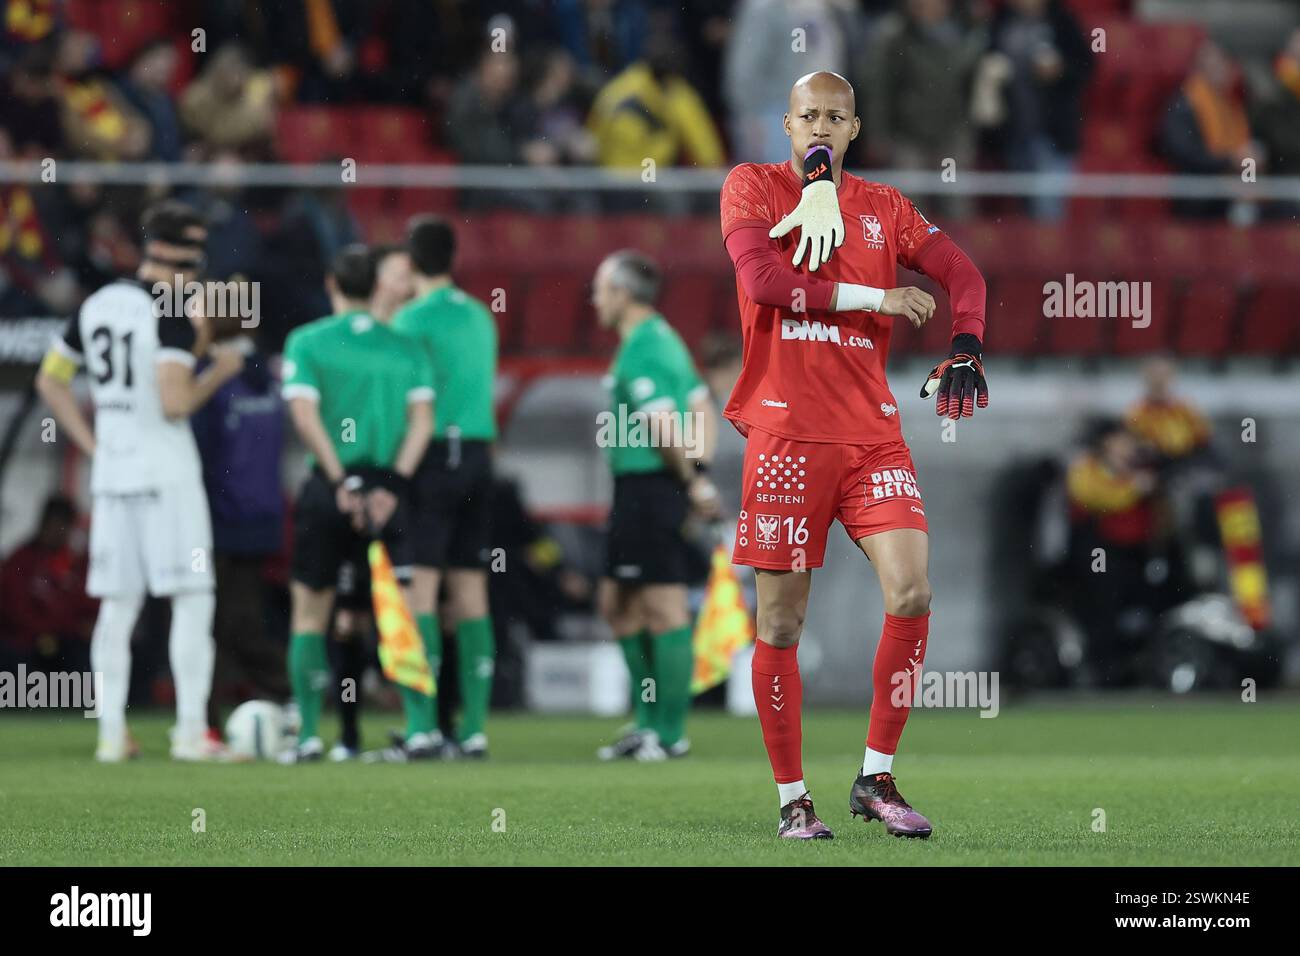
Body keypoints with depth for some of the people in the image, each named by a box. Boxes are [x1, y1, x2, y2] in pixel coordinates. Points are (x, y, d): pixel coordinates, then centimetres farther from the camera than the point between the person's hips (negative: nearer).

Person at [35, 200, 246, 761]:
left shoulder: (96, 306, 10)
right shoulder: (171, 315, -13)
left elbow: (50, 380, 17)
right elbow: (175, 403, -21)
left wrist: (92, 445, 15)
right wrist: (217, 373, -4)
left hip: (111, 471, 7)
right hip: (167, 473, -7)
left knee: (116, 605, 9)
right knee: (193, 600, -2)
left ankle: (111, 734, 7)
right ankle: (190, 731, -7)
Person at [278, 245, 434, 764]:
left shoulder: (306, 342, 0)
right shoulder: (405, 348, 7)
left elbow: (305, 414, -10)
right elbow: (421, 421, -1)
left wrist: (342, 482, -10)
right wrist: (392, 485, -5)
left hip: (329, 487, -2)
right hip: (386, 489, 2)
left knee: (309, 609, 8)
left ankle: (309, 734, 5)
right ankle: (419, 726, -6)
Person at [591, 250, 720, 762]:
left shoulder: (642, 351, -15)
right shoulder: (662, 340, 17)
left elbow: (662, 424, -22)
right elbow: (702, 407, 19)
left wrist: (692, 480, -14)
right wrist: (699, 470, 12)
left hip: (651, 487, -11)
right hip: (636, 490, 11)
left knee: (663, 608, -6)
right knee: (617, 603, 16)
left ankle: (670, 733, -3)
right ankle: (649, 721, 20)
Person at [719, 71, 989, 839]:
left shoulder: (883, 207, 13)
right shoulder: (752, 187, 3)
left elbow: (963, 275, 11)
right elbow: (761, 279, -12)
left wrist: (966, 348, -9)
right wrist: (875, 298, -10)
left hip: (872, 430, 3)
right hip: (785, 430, -3)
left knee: (911, 592, -11)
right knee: (782, 619, -1)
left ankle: (876, 777, 2)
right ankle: (793, 797, 10)